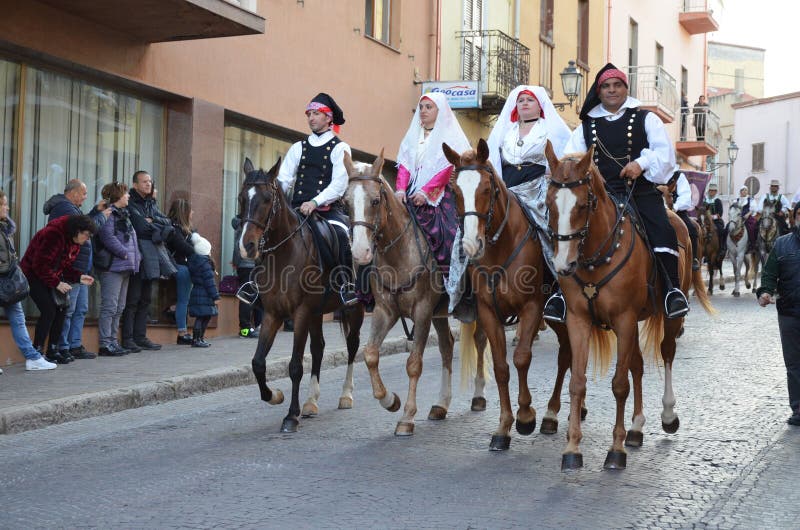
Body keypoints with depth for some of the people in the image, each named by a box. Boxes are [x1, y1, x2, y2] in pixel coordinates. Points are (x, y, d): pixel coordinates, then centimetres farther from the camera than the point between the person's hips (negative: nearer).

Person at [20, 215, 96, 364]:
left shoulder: (74, 243, 3)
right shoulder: (53, 234, -27)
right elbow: (40, 264, -26)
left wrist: (79, 277, -6)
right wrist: (56, 283, -25)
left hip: (49, 275, 9)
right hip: (33, 274, -9)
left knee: (60, 308, 0)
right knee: (48, 310, -17)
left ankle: (53, 350, 7)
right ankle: (37, 351, -9)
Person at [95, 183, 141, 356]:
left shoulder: (123, 214, 20)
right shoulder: (109, 213, -10)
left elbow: (131, 237, 23)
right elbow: (108, 237, -20)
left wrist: (136, 256, 10)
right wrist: (125, 254, -17)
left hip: (125, 267, 10)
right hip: (112, 266, -10)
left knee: (119, 308, 13)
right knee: (109, 307, -8)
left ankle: (113, 342, 19)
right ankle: (105, 344, -6)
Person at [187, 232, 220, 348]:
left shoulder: (192, 261, 15)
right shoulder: (204, 262, -13)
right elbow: (209, 281, -16)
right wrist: (215, 296, -13)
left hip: (196, 293, 9)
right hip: (204, 295, -9)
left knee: (205, 316, 14)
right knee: (202, 317, -6)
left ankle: (200, 339, 19)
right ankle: (196, 339, -6)